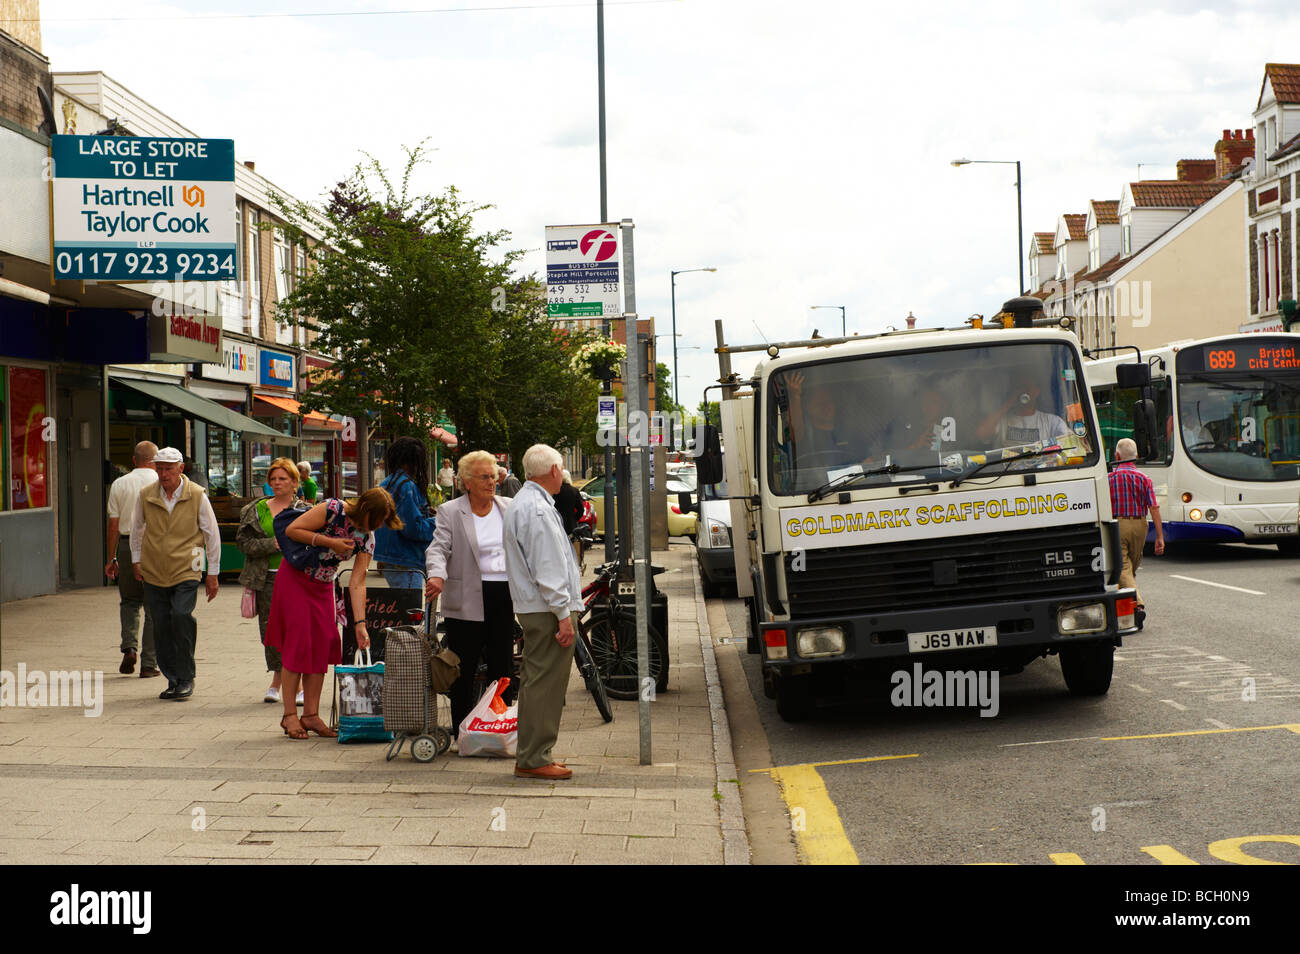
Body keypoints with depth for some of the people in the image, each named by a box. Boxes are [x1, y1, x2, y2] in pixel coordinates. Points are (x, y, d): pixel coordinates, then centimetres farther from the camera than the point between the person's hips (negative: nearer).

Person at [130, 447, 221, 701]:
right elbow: (137, 528, 20)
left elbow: (212, 535, 3)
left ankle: (186, 678, -8)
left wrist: (213, 573, 4)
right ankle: (173, 680, 16)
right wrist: (136, 560, 17)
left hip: (186, 571, -3)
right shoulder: (146, 496, 3)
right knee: (162, 627, 2)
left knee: (181, 616, -20)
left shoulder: (197, 496, -4)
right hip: (154, 573, 3)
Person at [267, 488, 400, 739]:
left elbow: (357, 583, -9)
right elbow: (291, 530, -20)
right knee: (297, 643, -9)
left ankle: (311, 715, 5)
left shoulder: (366, 538, -6)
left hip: (323, 586, 6)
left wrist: (360, 624, -16)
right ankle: (289, 715, -3)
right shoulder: (333, 510, -22)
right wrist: (329, 542, -26)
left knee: (322, 646, -1)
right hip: (294, 578, -6)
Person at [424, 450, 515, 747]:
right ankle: (462, 732, 9)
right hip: (467, 600, -3)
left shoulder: (510, 508, 12)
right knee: (464, 669, 0)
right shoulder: (450, 511, 1)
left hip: (505, 597, 3)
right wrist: (437, 576, -28)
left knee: (502, 666, 6)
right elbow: (438, 548, -9)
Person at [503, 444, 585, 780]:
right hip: (548, 609, -11)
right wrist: (563, 614, -18)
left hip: (533, 609, 11)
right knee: (545, 683, -7)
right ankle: (534, 759, -5)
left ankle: (530, 755, 21)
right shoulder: (538, 509, -15)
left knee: (535, 681, 15)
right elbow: (548, 569, -20)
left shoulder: (521, 502, 19)